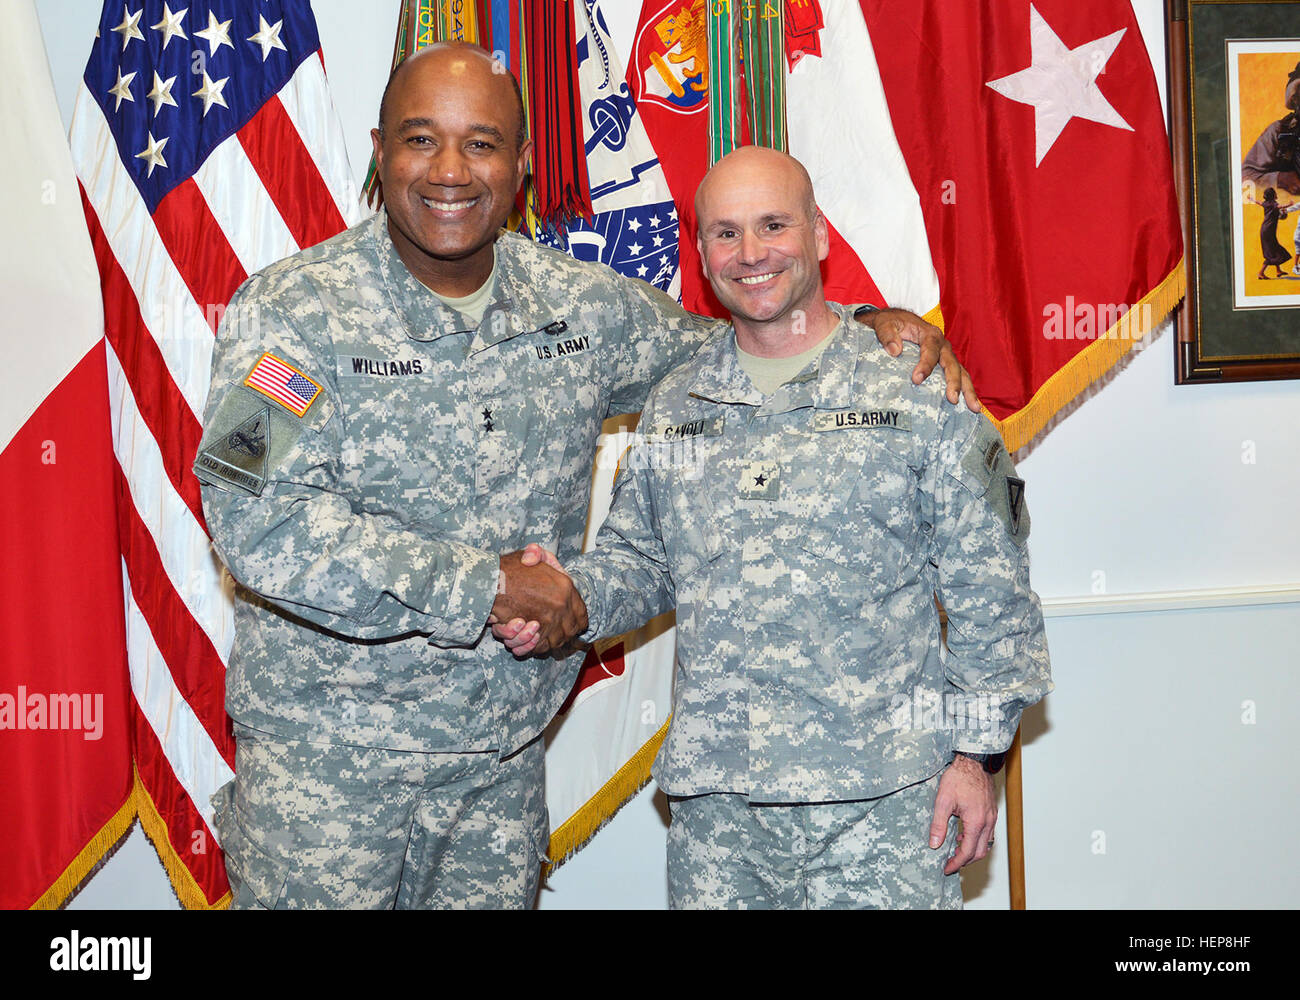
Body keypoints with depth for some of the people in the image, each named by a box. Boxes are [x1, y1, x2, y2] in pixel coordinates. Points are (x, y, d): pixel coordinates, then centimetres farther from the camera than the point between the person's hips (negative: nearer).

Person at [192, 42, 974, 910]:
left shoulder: (582, 308, 2)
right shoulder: (291, 311, -10)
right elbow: (261, 522, -23)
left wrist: (874, 326, 1)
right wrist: (480, 585, -22)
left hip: (506, 762, 4)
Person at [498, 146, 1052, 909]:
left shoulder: (919, 391, -2)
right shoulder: (673, 407, 10)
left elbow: (989, 593, -1)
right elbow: (638, 558, 18)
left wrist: (977, 752, -3)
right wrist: (573, 594, -3)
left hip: (886, 799, -3)